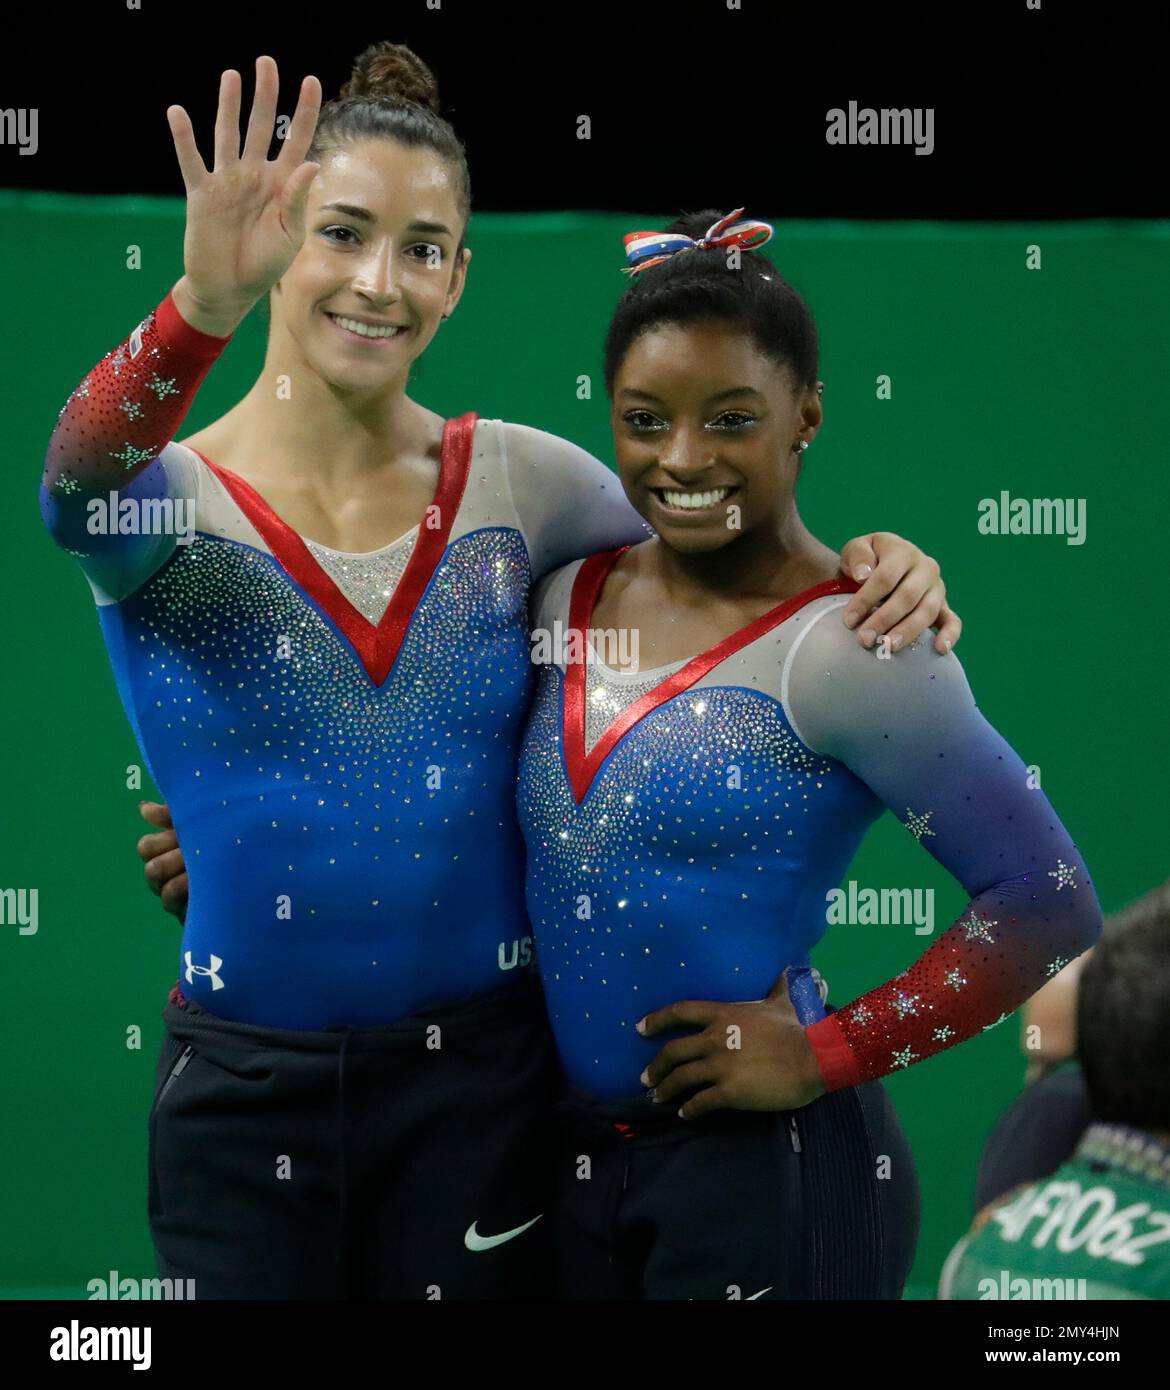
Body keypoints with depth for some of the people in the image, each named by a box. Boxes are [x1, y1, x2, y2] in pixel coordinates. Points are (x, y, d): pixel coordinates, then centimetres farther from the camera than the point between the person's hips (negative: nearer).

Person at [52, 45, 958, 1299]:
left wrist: (867, 569, -8)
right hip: (245, 1090, -1)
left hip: (477, 1084, 2)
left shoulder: (520, 484, 1)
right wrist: (204, 302, -48)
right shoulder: (175, 499, -7)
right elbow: (80, 491, -29)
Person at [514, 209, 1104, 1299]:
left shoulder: (837, 648, -15)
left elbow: (1048, 904, -17)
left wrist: (825, 1056, -15)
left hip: (767, 1174, -6)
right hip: (580, 1158, 6)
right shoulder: (566, 600, 5)